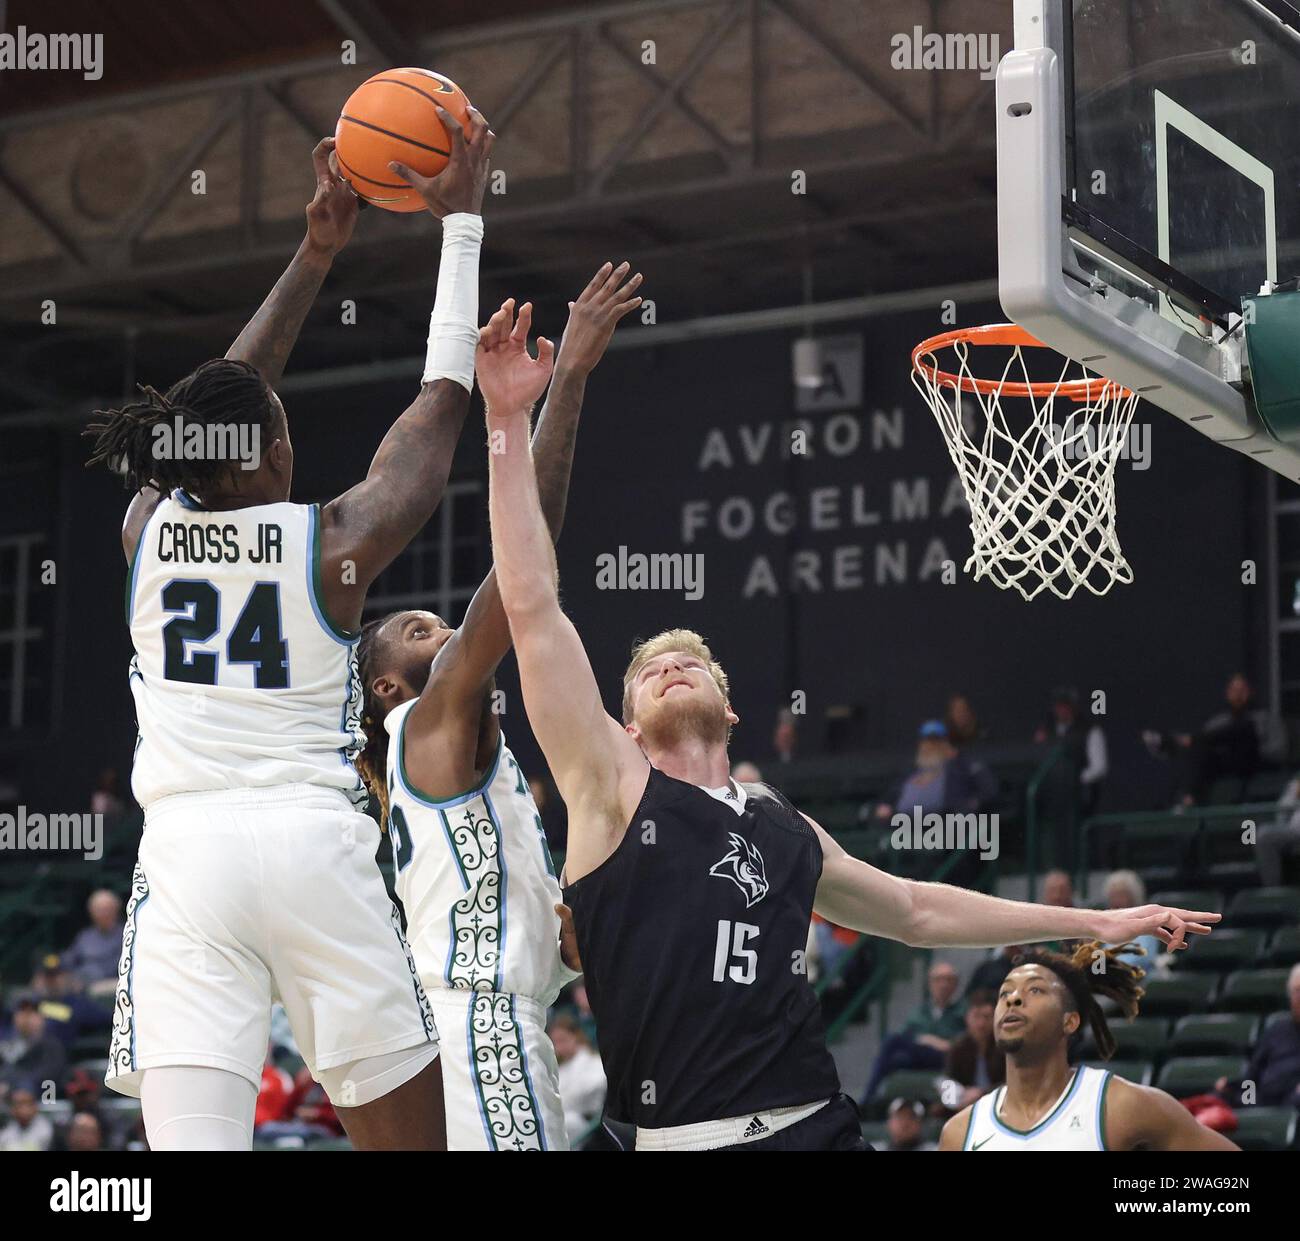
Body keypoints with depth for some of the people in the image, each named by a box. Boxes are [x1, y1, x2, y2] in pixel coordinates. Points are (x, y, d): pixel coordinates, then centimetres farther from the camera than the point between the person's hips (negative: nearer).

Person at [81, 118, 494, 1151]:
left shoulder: (148, 529, 11)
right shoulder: (334, 542, 1)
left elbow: (225, 401, 26)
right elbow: (444, 399, 11)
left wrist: (316, 252, 33)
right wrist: (462, 222, 20)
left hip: (184, 859, 2)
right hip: (315, 846, -2)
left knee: (193, 1143, -9)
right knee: (408, 1137, 9)